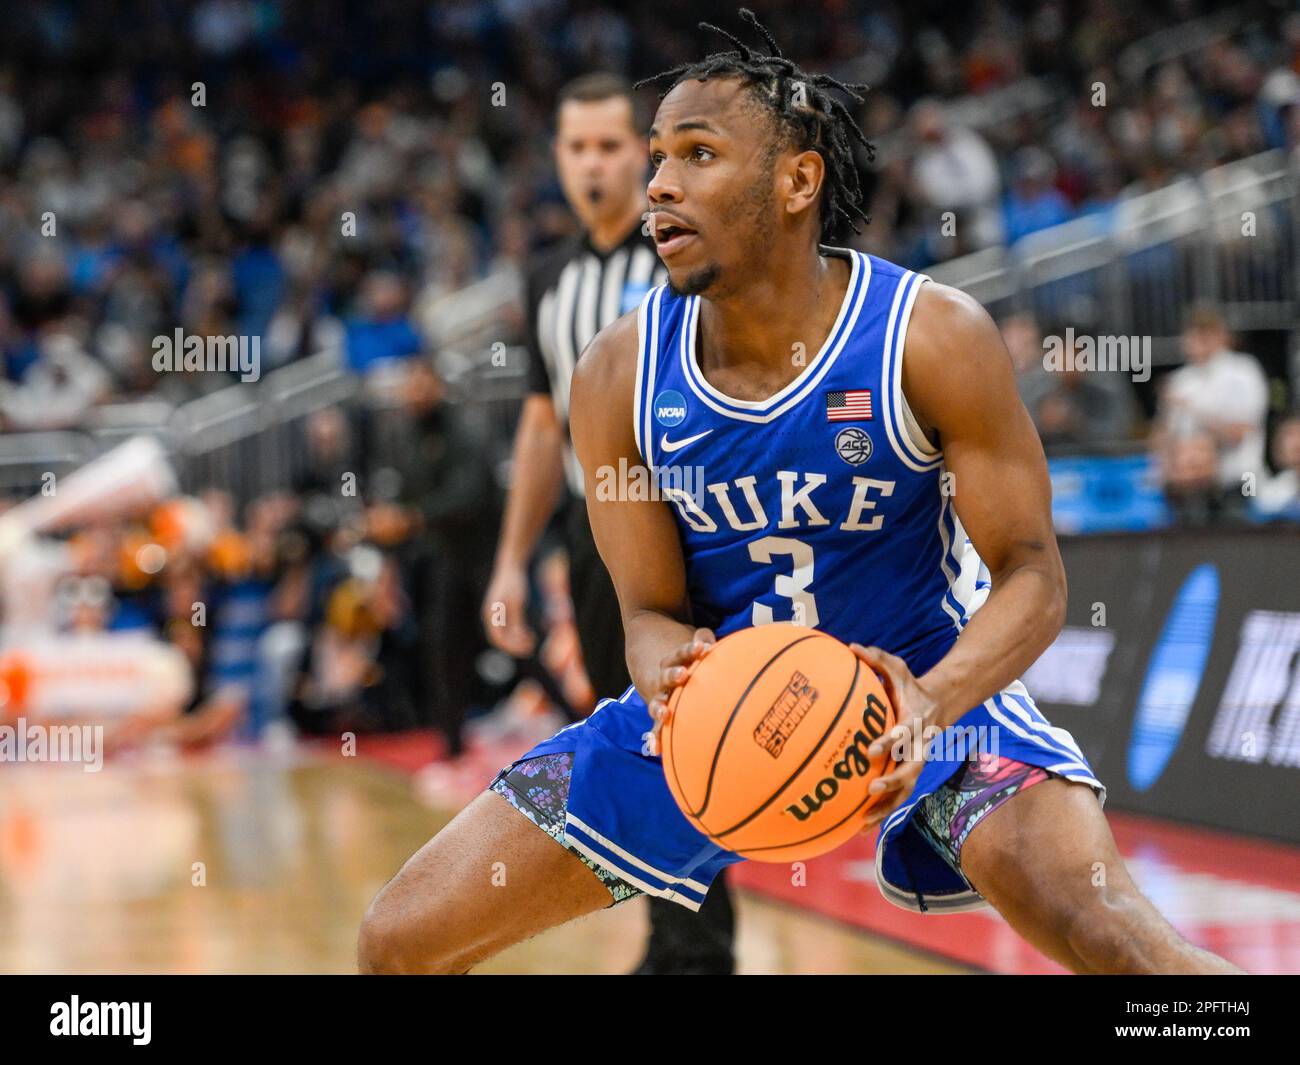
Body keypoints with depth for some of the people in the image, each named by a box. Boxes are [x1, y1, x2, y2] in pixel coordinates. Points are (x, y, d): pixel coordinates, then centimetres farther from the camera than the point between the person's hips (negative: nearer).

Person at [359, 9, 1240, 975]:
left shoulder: (934, 339, -19)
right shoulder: (618, 376, -11)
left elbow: (1031, 575, -16)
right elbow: (651, 610, -5)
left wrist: (931, 701, -38)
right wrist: (674, 678, -31)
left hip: (924, 685, -3)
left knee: (1109, 937, -31)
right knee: (399, 943, -1)